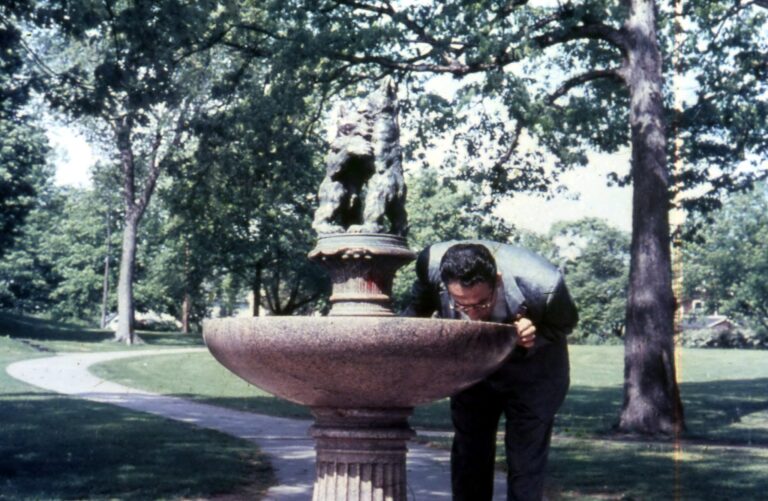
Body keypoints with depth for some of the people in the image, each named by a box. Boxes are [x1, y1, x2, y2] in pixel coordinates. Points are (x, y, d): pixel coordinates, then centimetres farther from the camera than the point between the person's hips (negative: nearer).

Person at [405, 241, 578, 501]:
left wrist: (536, 336, -33)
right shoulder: (431, 263, -29)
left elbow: (565, 322, -13)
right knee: (467, 455, 7)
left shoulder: (541, 283, -37)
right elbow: (420, 306, -3)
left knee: (525, 462, -5)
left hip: (532, 368, -3)